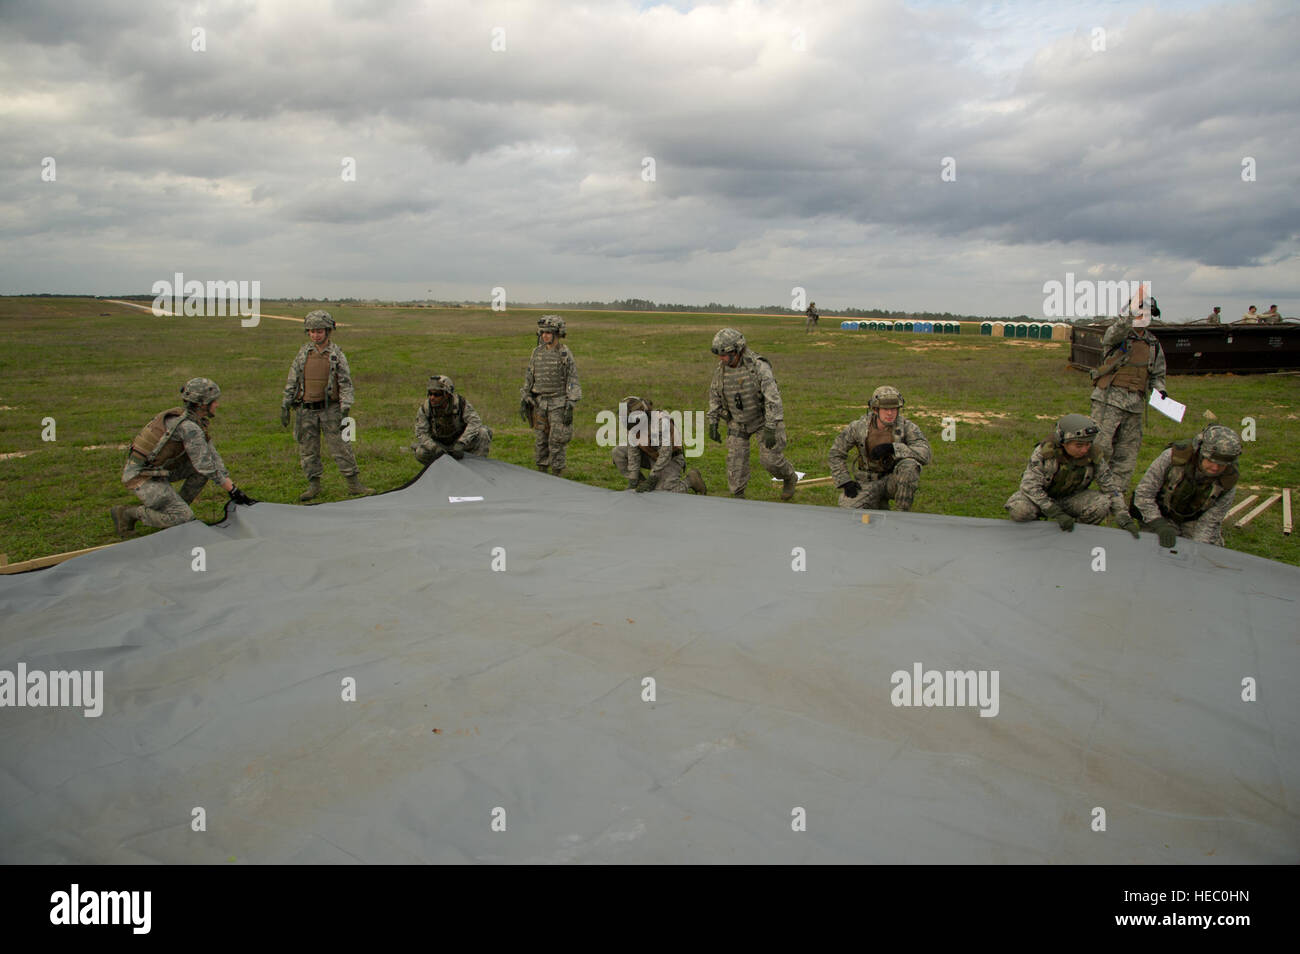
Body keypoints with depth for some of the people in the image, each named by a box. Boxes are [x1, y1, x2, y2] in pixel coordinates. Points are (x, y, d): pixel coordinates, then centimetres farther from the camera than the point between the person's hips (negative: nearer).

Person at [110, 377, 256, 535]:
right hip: (141, 477, -9)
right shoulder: (188, 427, -23)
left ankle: (178, 508, 10)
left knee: (203, 465, 2)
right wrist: (233, 491, -15)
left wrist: (232, 488, 4)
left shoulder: (196, 423, 6)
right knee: (184, 517, -12)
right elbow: (206, 466, -22)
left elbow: (213, 457, 8)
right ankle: (128, 513, -1)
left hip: (157, 469, 9)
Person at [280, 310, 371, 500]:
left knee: (340, 447, -4)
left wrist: (345, 407, -11)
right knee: (308, 449, 6)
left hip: (330, 409, -3)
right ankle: (313, 486, 17)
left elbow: (346, 383, -2)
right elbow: (292, 381, 11)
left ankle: (354, 484, 3)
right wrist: (285, 406, 7)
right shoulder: (303, 353, 7)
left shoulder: (336, 354, -1)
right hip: (307, 410, 3)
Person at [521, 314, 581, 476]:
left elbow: (573, 382, -10)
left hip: (558, 404, -5)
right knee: (542, 441, 10)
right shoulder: (537, 352, 6)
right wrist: (523, 401, 7)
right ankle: (541, 472, 20)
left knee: (556, 442, -3)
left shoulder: (566, 354, -9)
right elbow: (529, 378, 11)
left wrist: (570, 408, -16)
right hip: (539, 403, 5)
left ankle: (556, 476, 6)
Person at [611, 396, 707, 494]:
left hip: (671, 460, -6)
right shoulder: (633, 423, -15)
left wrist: (651, 479, -33)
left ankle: (690, 479, 1)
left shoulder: (662, 421, -34)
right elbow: (633, 453, -11)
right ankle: (641, 484, 1)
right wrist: (632, 481, -15)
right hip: (652, 457, 6)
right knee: (618, 453, -10)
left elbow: (666, 454, -34)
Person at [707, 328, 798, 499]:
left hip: (764, 418, -4)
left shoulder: (759, 366, -29)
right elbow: (715, 395, 3)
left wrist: (770, 430, -34)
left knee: (770, 459, -4)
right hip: (738, 420, 4)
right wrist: (712, 423, -1)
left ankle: (789, 478, 27)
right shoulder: (721, 368, -11)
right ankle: (738, 497, 10)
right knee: (736, 459, -3)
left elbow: (773, 399, -31)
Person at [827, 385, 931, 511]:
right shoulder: (859, 427, -11)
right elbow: (836, 453, 0)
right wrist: (845, 482, -10)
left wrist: (892, 447, -36)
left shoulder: (906, 427, -14)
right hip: (868, 482, 2)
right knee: (848, 508, -23)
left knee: (910, 465, -32)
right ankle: (880, 504, 12)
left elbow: (925, 453, -28)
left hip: (893, 480, -1)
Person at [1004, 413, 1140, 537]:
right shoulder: (1044, 451, -27)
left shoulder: (1094, 456, -17)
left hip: (1070, 499, 3)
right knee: (1019, 509, -35)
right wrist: (1057, 514, -35)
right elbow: (1030, 486, -29)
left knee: (1102, 504, -27)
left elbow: (1111, 488, -8)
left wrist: (1124, 520, -17)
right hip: (1043, 499, -2)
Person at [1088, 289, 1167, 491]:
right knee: (1100, 445, -12)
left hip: (1135, 405, 6)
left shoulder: (1154, 345, 17)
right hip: (1109, 399, -6)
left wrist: (1160, 390, 5)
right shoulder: (1116, 334, 0)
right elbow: (1119, 330, -26)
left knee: (1127, 452, 6)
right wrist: (1132, 311, -39)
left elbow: (1157, 375, 24)